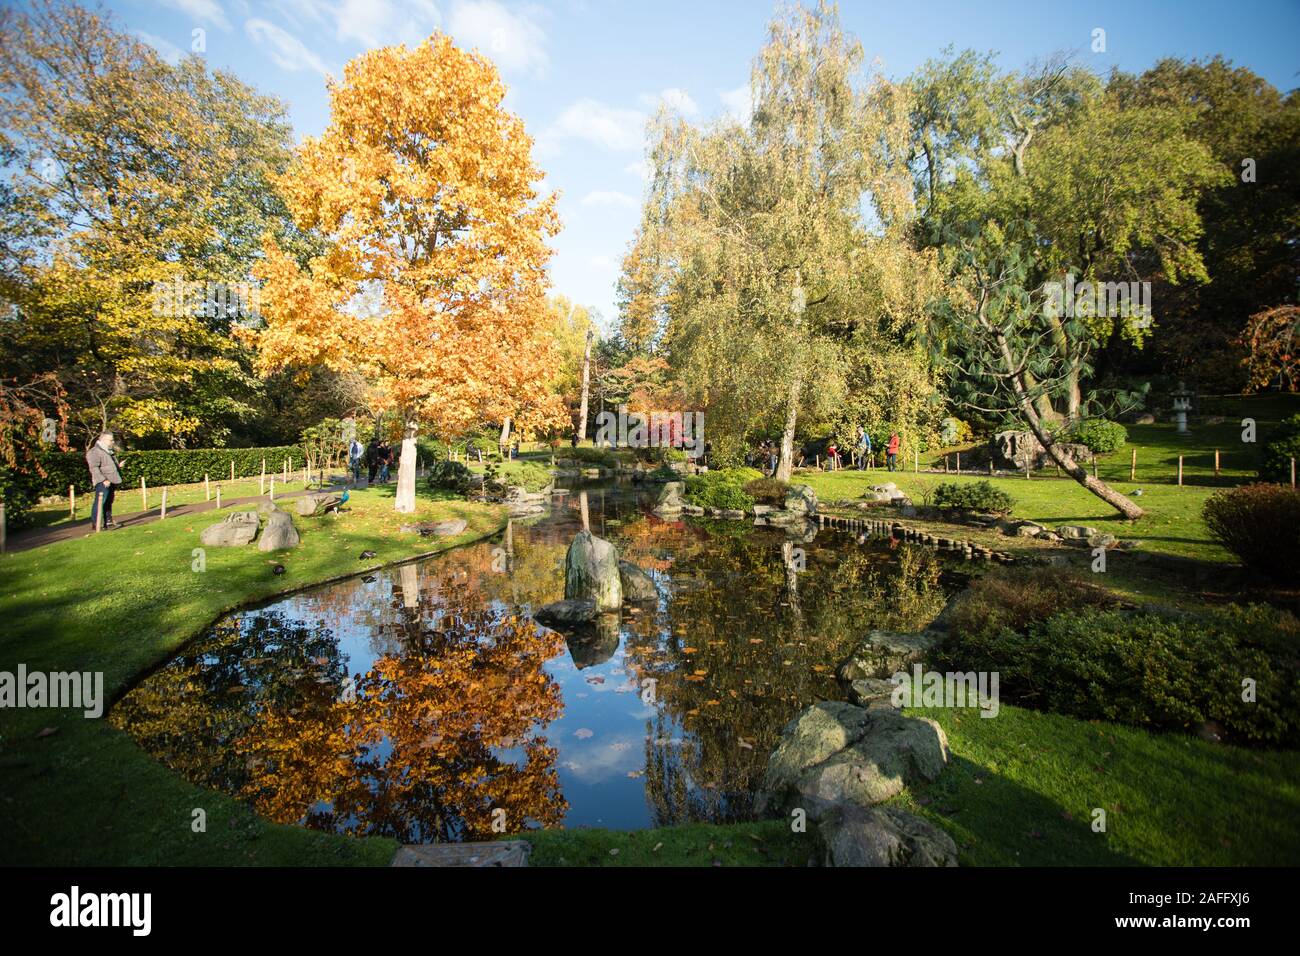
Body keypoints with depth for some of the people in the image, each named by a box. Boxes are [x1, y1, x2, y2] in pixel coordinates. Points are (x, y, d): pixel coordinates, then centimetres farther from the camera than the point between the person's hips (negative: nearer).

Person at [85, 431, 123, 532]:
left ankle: (108, 521, 24)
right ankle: (96, 524, -8)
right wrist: (103, 480, -24)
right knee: (100, 502, -10)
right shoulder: (94, 452, -11)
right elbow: (94, 468, -19)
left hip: (111, 482, 10)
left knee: (108, 502, 16)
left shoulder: (109, 451, 20)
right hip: (102, 483, -10)